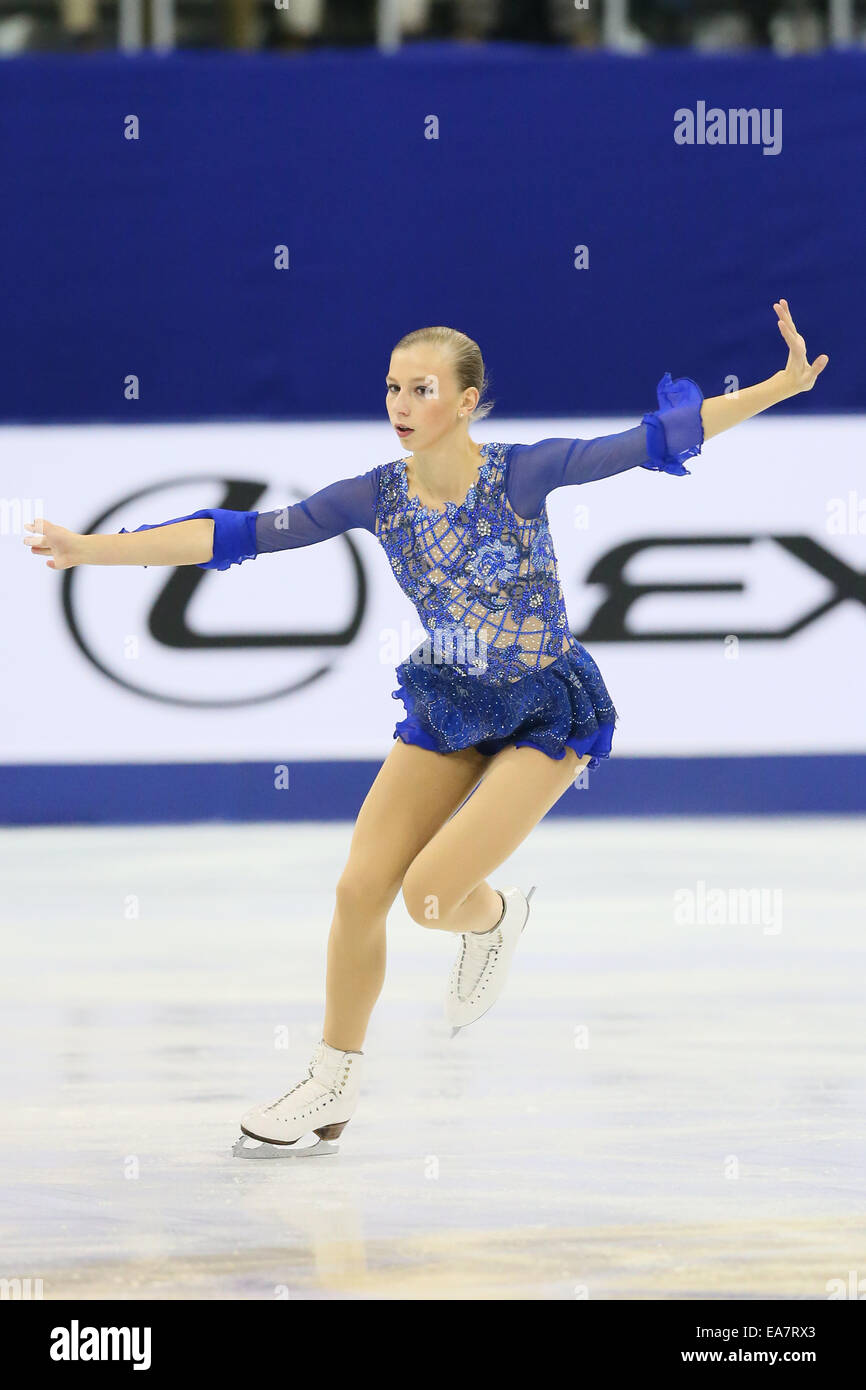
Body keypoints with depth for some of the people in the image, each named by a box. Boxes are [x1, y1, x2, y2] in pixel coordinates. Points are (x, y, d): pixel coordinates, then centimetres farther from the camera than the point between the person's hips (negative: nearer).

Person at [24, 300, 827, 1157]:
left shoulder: (522, 475, -19)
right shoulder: (375, 497, -8)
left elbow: (657, 439, -21)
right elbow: (238, 537, -9)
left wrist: (783, 385, -30)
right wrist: (91, 550, -15)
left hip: (545, 715, -5)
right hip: (446, 705, 5)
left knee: (430, 896, -19)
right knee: (359, 891, -3)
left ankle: (494, 920, 20)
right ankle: (330, 1092, 15)